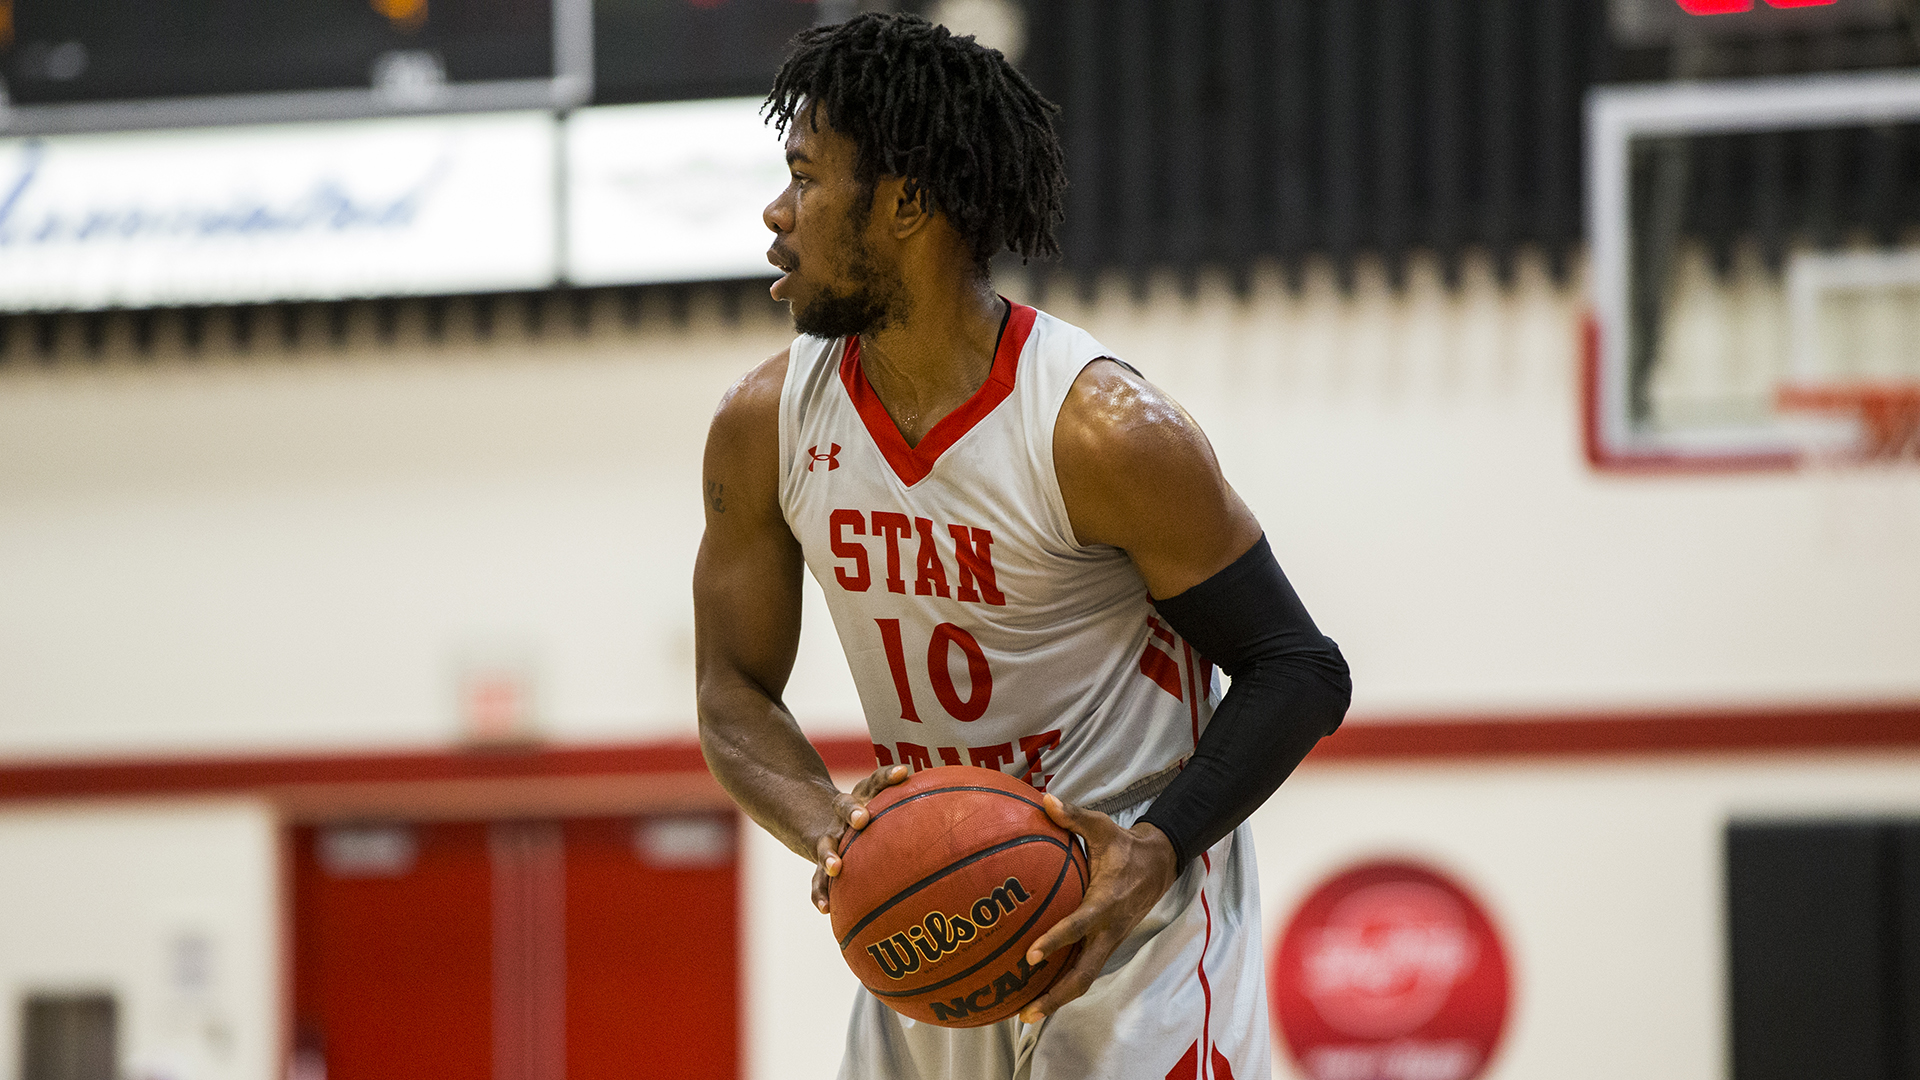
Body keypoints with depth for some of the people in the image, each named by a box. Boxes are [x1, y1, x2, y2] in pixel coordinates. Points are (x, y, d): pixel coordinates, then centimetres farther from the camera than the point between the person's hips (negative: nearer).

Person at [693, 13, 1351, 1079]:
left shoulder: (1102, 431, -19)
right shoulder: (765, 426, -4)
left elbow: (1298, 671, -13)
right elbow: (733, 692, 4)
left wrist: (1157, 850, -28)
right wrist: (827, 829, -16)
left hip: (1133, 920, -5)